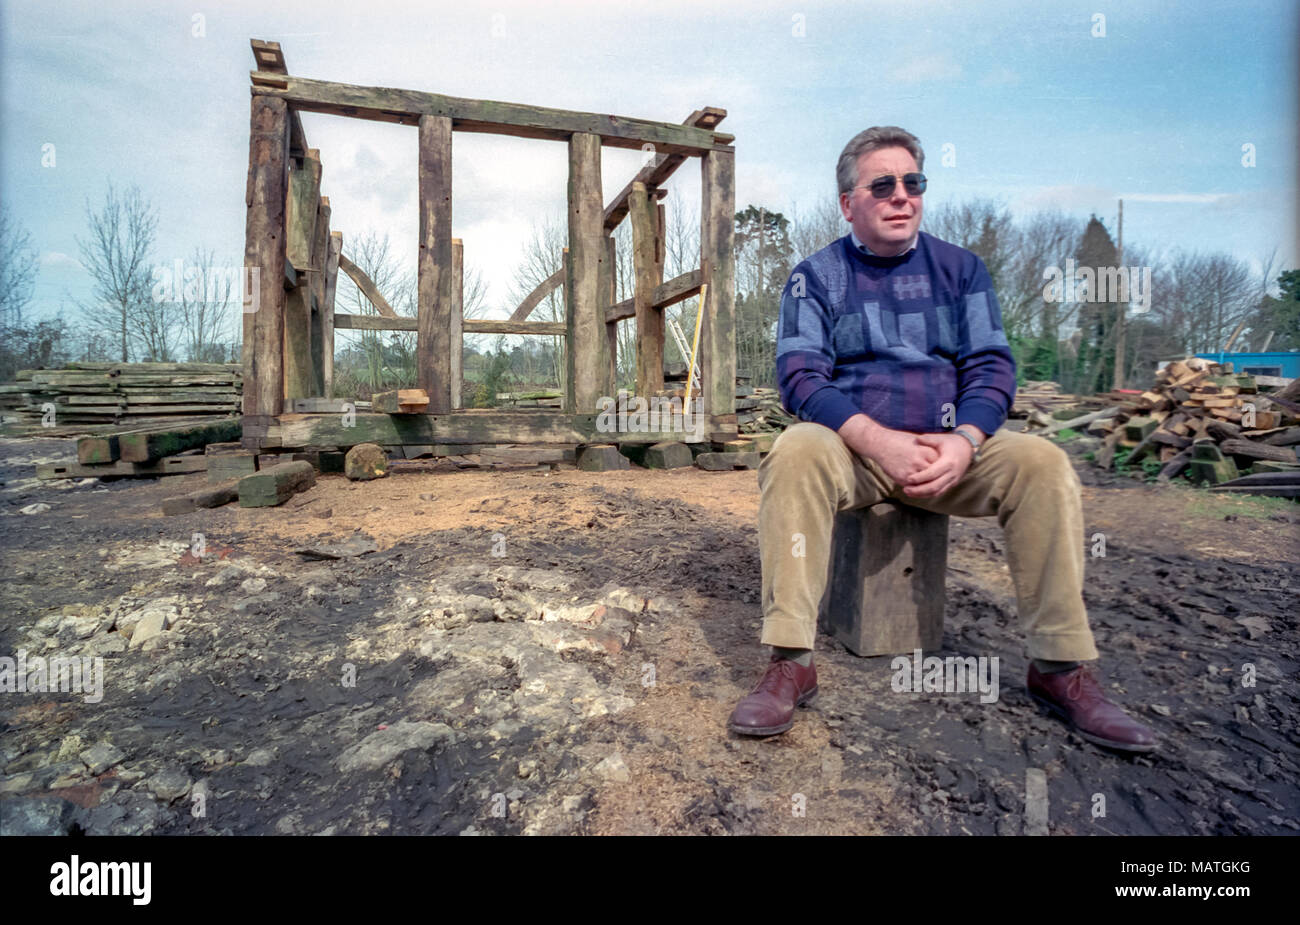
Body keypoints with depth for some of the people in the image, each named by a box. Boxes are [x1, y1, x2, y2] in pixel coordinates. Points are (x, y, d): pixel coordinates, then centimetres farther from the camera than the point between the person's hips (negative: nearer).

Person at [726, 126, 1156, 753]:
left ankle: (1061, 668, -12)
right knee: (794, 454, -33)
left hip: (950, 448, 3)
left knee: (1043, 463, -23)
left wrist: (963, 441, -17)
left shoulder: (961, 268, 14)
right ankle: (790, 663, -30)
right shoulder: (816, 276, 6)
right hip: (851, 446, -2)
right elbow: (799, 377, -7)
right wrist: (879, 441, -23)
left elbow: (991, 366, 4)